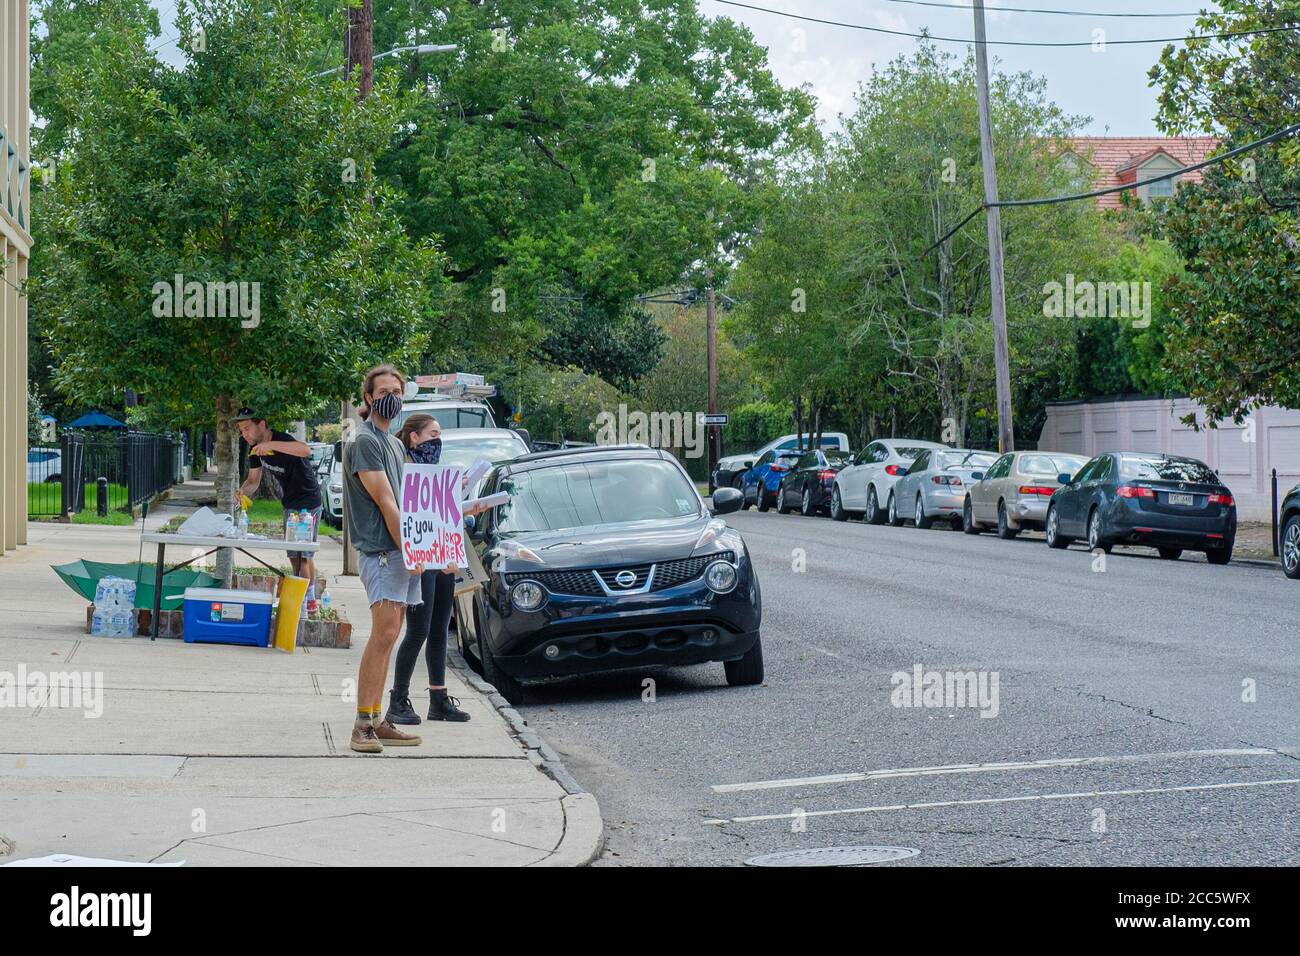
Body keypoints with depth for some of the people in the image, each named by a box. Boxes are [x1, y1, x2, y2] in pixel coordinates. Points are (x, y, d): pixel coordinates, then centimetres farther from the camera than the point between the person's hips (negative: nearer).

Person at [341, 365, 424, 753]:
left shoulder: (394, 444, 22)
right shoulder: (364, 441, -8)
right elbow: (384, 502, -13)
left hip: (403, 551, 9)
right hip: (380, 549, -9)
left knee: (386, 637, 9)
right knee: (384, 634, -17)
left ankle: (377, 721, 11)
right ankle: (363, 724, -17)